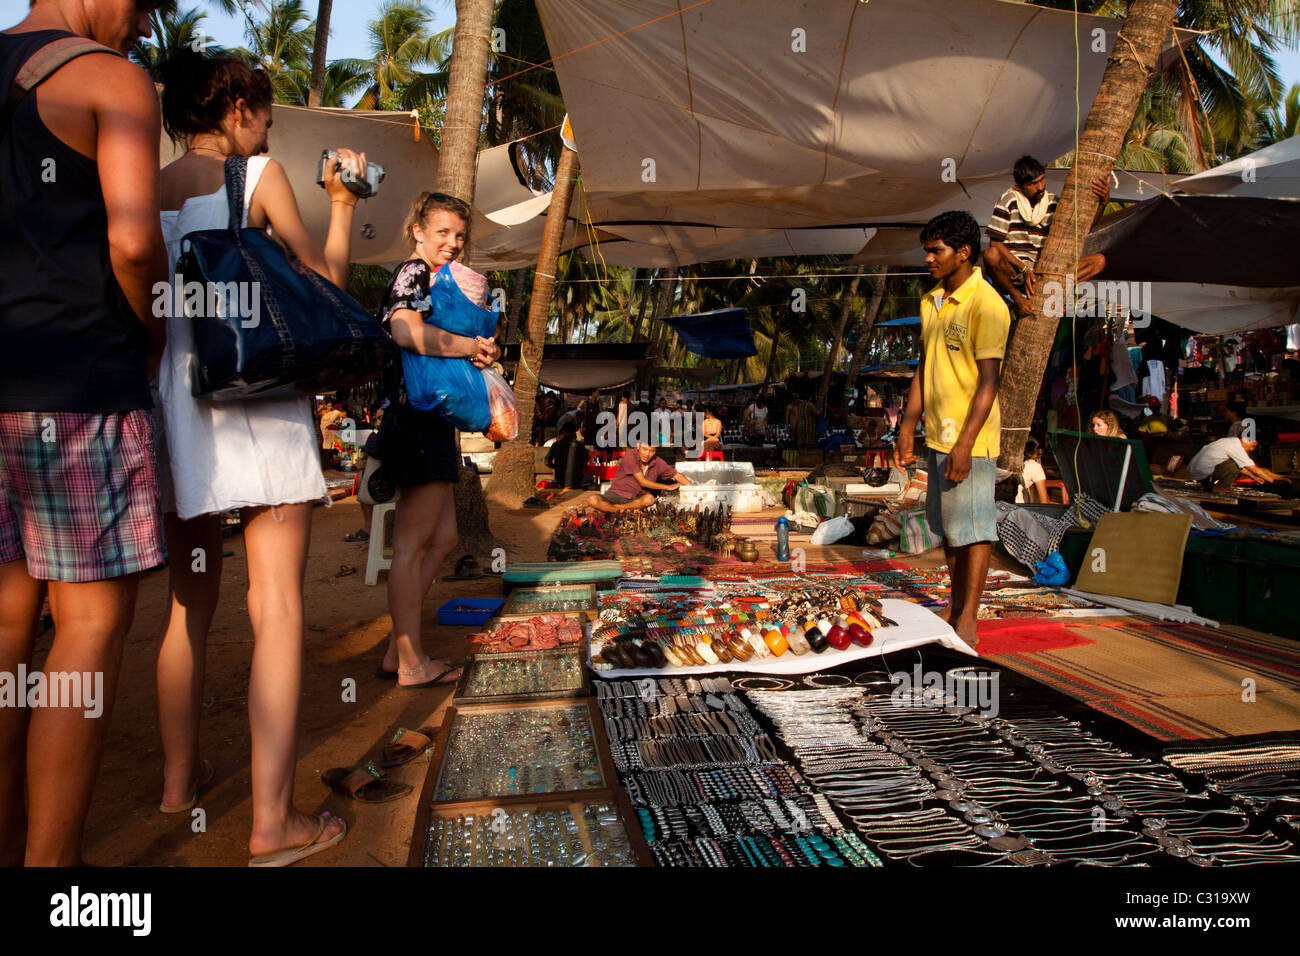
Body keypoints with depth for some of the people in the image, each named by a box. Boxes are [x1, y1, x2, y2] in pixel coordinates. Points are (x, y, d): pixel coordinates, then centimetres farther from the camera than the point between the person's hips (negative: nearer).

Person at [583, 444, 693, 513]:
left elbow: (676, 475, 10)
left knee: (649, 498, -33)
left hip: (635, 499, 3)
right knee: (592, 499, -31)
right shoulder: (630, 455, -16)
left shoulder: (658, 463, -2)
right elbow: (643, 482, -16)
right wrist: (668, 487, -9)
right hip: (616, 494, -3)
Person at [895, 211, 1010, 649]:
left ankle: (968, 623, 7)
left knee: (974, 529, -1)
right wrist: (907, 427, 14)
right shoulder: (931, 301, 12)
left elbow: (988, 380, -16)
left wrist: (966, 442, -21)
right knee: (948, 528, 14)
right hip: (937, 435, 8)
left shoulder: (986, 304, -13)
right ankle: (954, 609, 26)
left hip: (970, 439, -8)